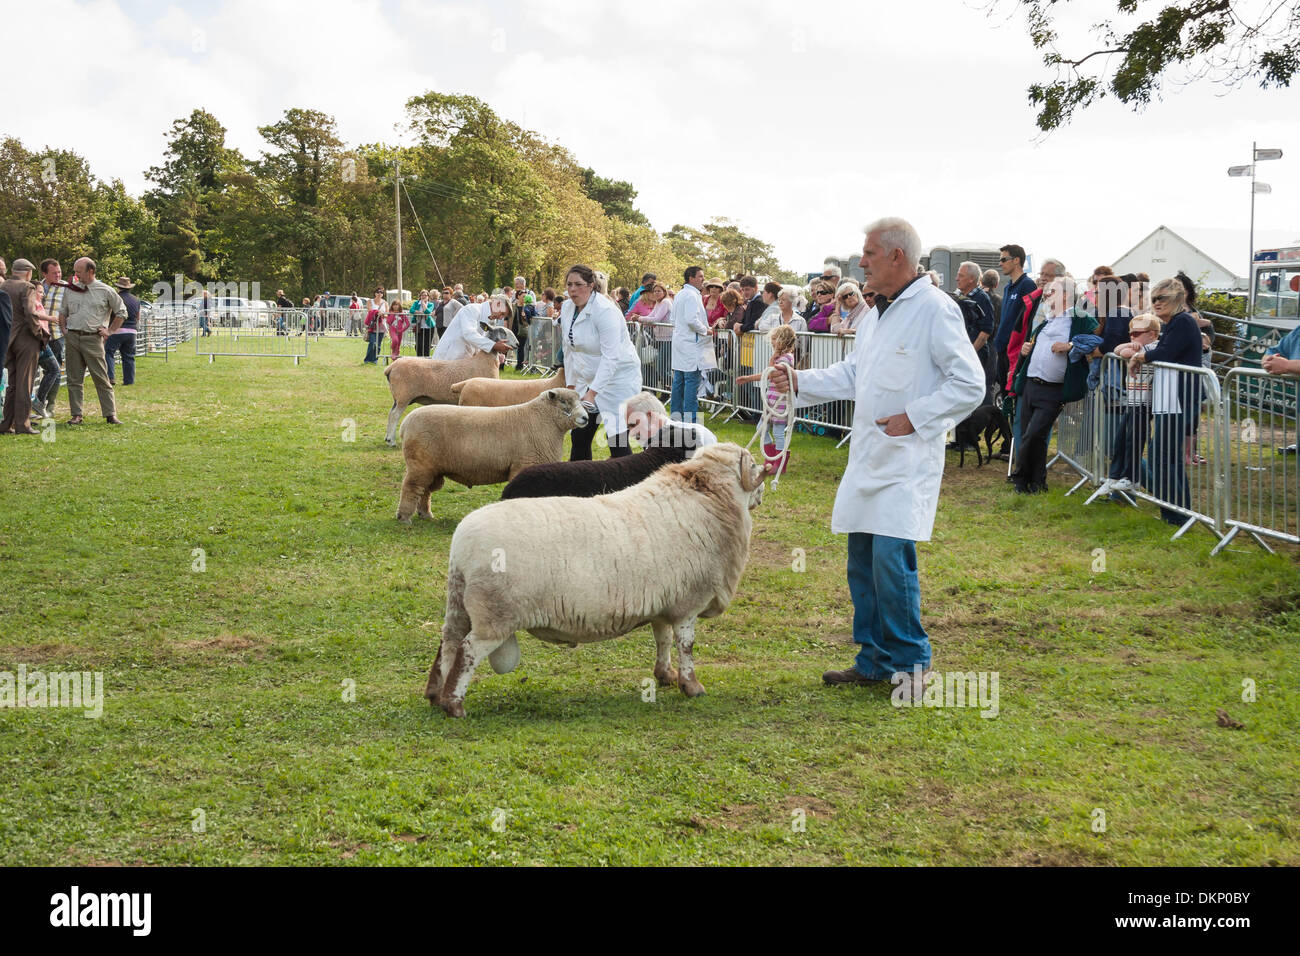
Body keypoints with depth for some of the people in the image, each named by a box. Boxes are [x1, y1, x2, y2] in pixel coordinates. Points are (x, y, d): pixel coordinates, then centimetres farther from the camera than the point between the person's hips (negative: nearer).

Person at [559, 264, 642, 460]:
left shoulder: (605, 311, -21)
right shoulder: (567, 308, 3)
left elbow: (611, 357, -26)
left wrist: (592, 392, -31)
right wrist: (571, 385, 10)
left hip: (619, 377, -8)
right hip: (587, 378, 8)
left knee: (617, 440, -13)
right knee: (579, 438, 5)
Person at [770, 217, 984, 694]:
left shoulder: (935, 308, -12)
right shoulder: (878, 314, 17)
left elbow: (969, 384, -14)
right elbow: (851, 374, 25)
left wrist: (915, 417, -19)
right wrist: (799, 382, 13)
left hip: (908, 459, -9)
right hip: (868, 455, 9)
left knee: (891, 558, -13)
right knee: (862, 561, 11)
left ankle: (910, 663, 3)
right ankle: (874, 660, 22)